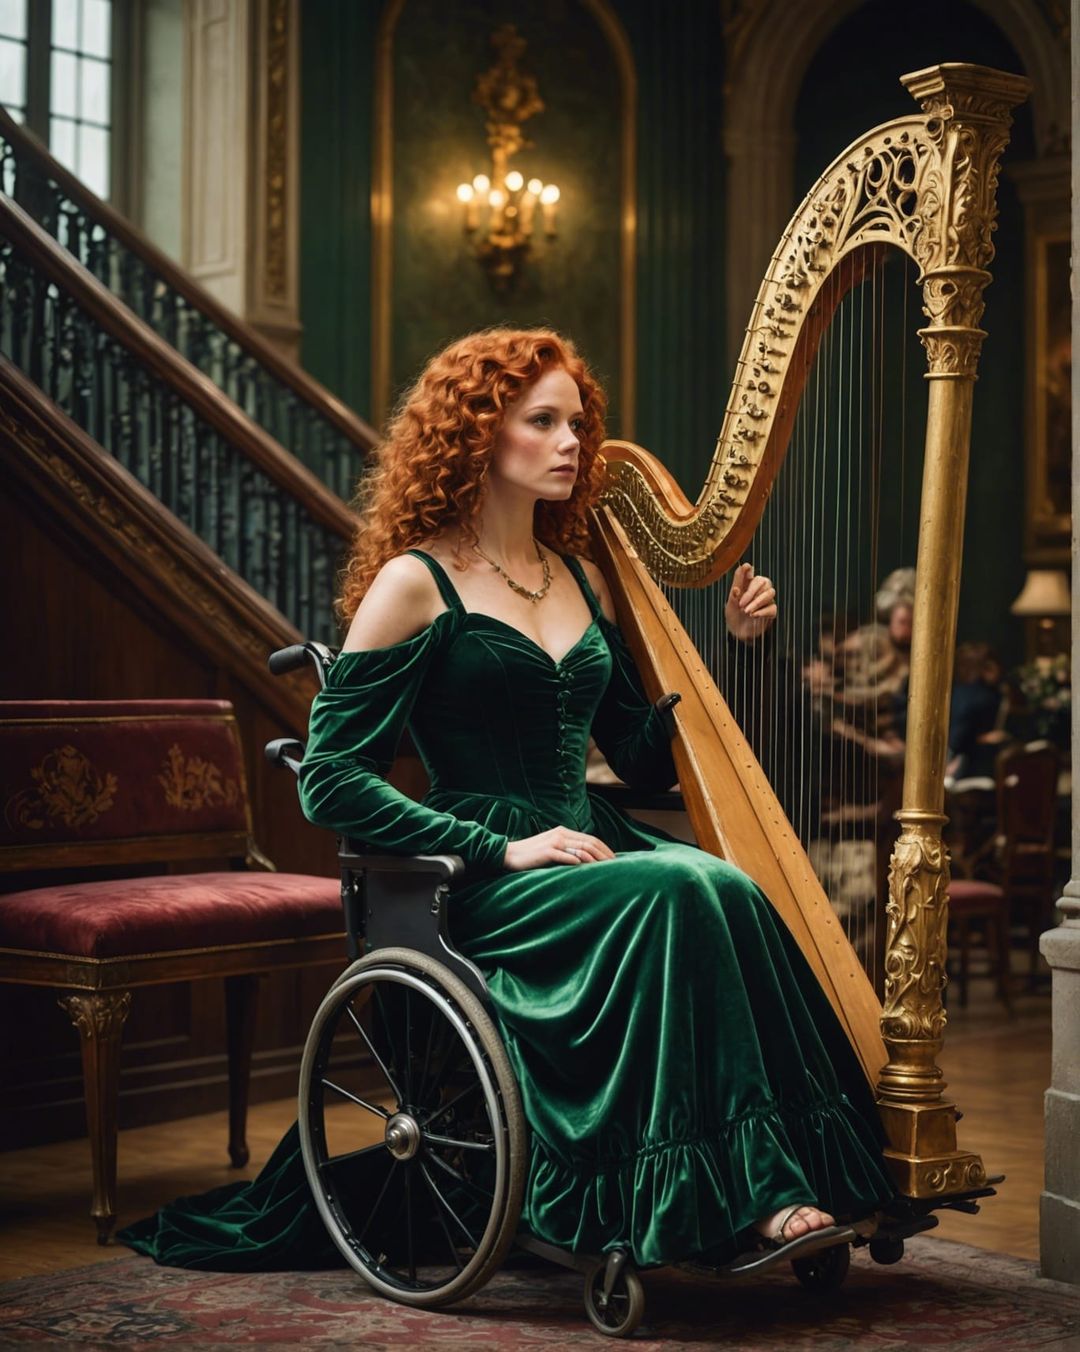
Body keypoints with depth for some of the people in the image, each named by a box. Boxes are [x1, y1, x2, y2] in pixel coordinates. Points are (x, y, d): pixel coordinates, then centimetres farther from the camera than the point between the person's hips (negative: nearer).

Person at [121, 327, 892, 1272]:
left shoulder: (581, 578, 17)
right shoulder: (415, 582, -3)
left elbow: (646, 756, 19)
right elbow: (330, 779, -10)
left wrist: (730, 642, 7)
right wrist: (502, 847, -17)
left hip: (587, 849, 6)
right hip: (483, 878, -6)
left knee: (728, 889, -25)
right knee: (681, 893, -31)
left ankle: (788, 1184, -24)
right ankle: (755, 1192, -26)